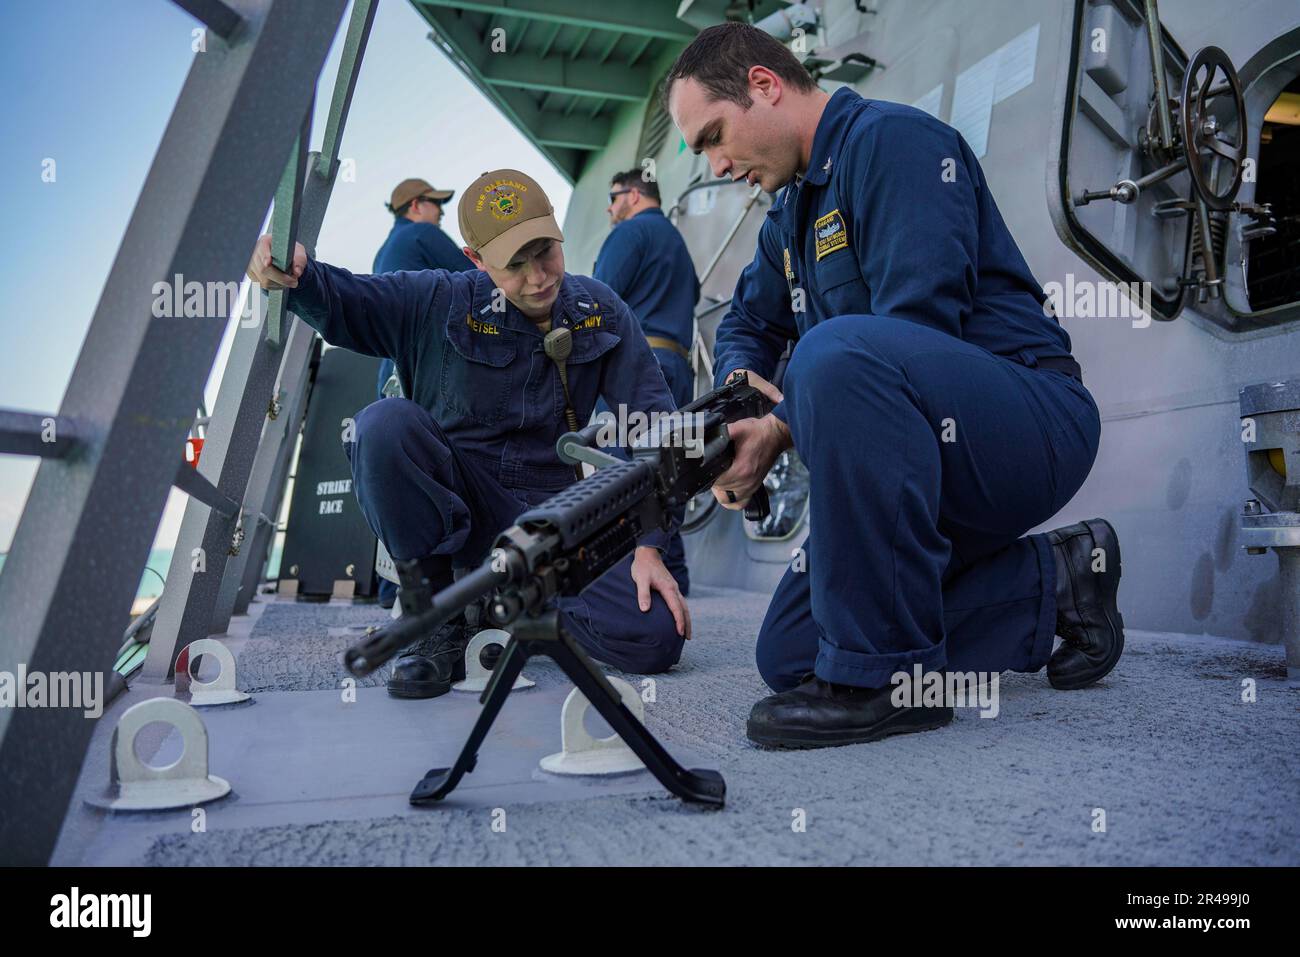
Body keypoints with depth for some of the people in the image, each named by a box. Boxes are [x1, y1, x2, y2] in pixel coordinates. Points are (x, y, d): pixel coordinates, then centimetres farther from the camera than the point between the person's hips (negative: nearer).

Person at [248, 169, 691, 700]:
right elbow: (340, 300, -11)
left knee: (658, 638, -18)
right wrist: (294, 273, -37)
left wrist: (650, 545, -11)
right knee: (386, 422, -30)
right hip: (455, 507, -1)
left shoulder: (600, 311, -3)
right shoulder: (442, 302, -6)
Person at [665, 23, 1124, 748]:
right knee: (789, 654, 2)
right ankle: (1051, 582, 10)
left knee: (838, 349, -37)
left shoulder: (893, 138, -10)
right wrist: (742, 384, -2)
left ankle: (885, 672, -25)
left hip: (1033, 425, -9)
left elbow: (919, 323, -22)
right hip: (939, 473, 9)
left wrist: (780, 430, -22)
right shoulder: (791, 213, 18)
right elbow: (749, 322, 22)